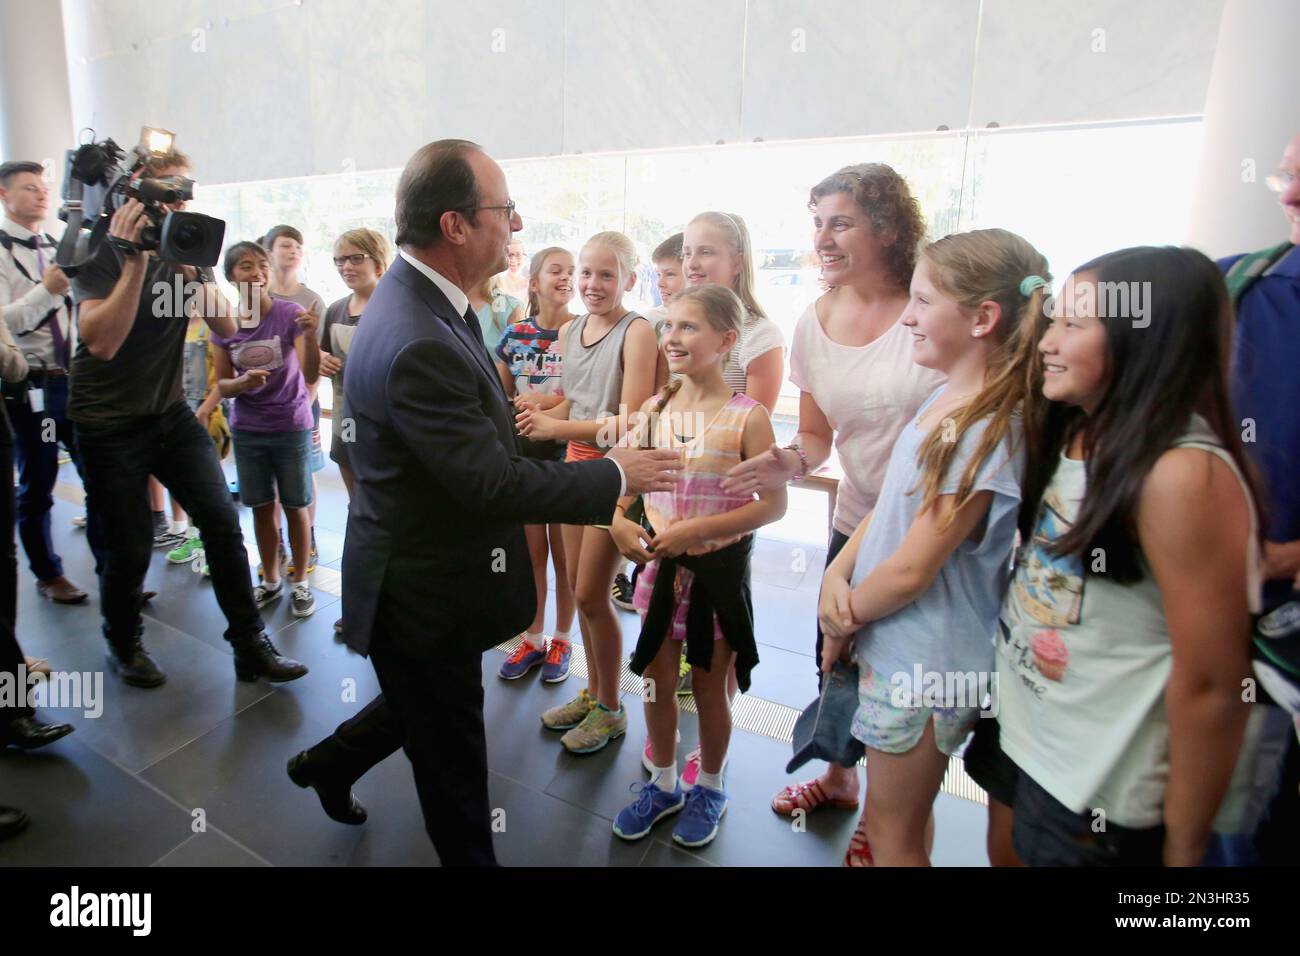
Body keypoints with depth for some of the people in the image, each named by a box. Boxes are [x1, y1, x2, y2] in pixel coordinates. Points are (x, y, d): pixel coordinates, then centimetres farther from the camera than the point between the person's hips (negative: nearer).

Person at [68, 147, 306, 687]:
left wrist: (191, 270, -21)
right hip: (109, 424, -4)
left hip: (170, 414, 4)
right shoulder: (104, 251, -11)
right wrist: (137, 260, -28)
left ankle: (250, 646, 4)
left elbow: (226, 327, -7)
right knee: (128, 550, 2)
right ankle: (123, 645, 30)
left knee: (221, 520, -6)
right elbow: (101, 341, -26)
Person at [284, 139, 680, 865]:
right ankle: (472, 856, 38)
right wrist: (616, 475, -20)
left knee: (426, 715, 32)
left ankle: (330, 762, 54)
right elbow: (493, 485, -29)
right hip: (424, 593, -9)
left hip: (426, 571, 10)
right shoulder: (417, 344, -31)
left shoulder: (424, 297, 0)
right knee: (453, 758, 14)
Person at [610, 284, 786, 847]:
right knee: (657, 681, 16)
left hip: (720, 568, -4)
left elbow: (773, 503, -17)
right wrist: (618, 521, -13)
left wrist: (696, 530, -23)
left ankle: (709, 789, 39)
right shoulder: (655, 408, -1)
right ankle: (664, 784, 40)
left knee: (708, 686, 13)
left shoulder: (747, 416, -15)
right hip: (661, 563, 4)